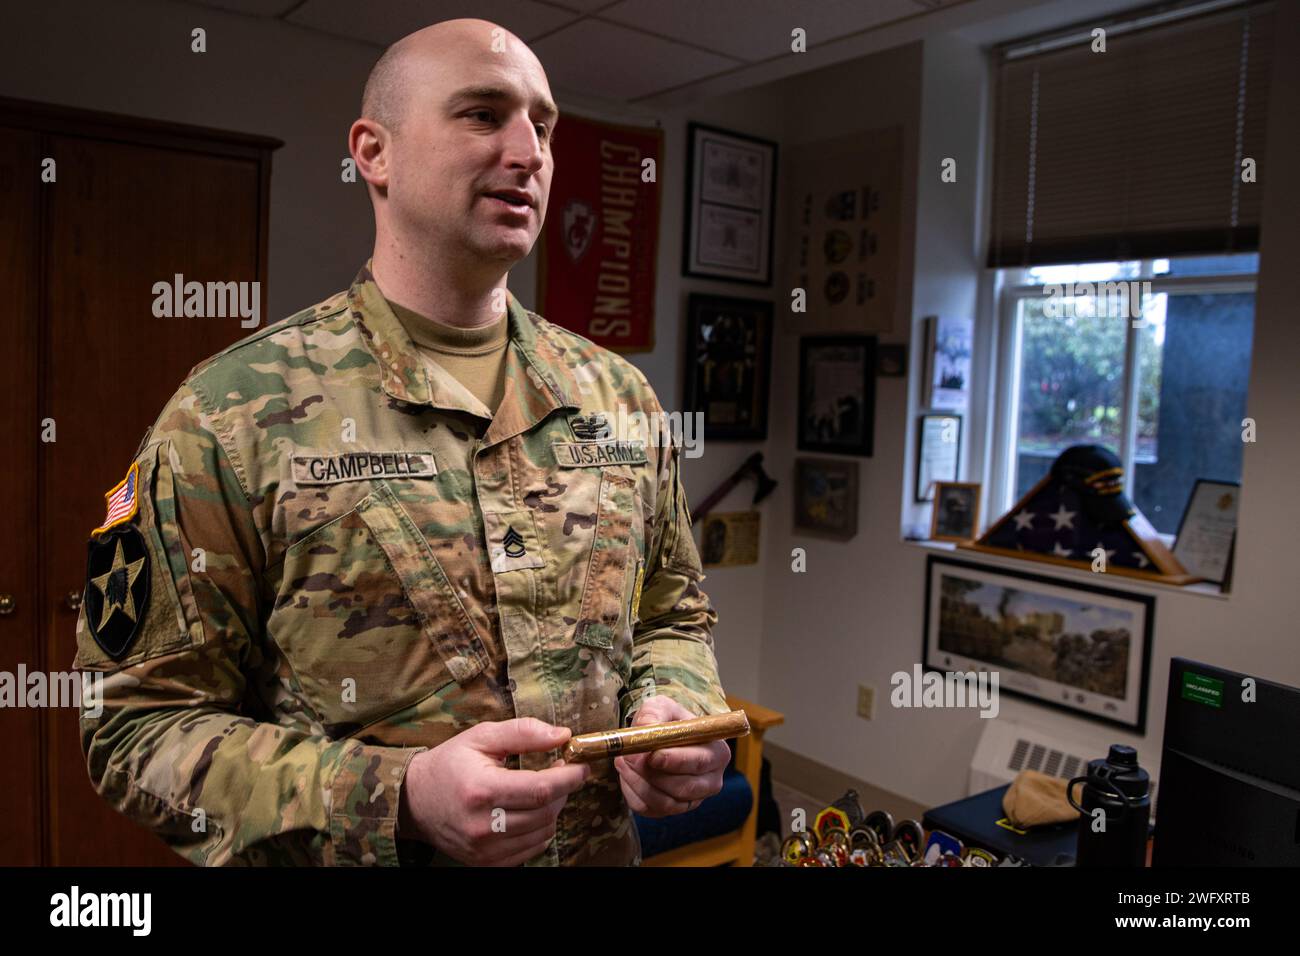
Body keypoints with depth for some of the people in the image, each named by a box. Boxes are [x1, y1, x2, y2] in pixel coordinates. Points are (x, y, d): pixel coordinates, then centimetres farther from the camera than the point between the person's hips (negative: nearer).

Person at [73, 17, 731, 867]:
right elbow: (144, 724, -13)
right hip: (355, 850, -3)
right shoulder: (233, 413, -15)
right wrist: (400, 799, -26)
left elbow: (674, 617, 8)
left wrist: (675, 714, -13)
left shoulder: (622, 396, -2)